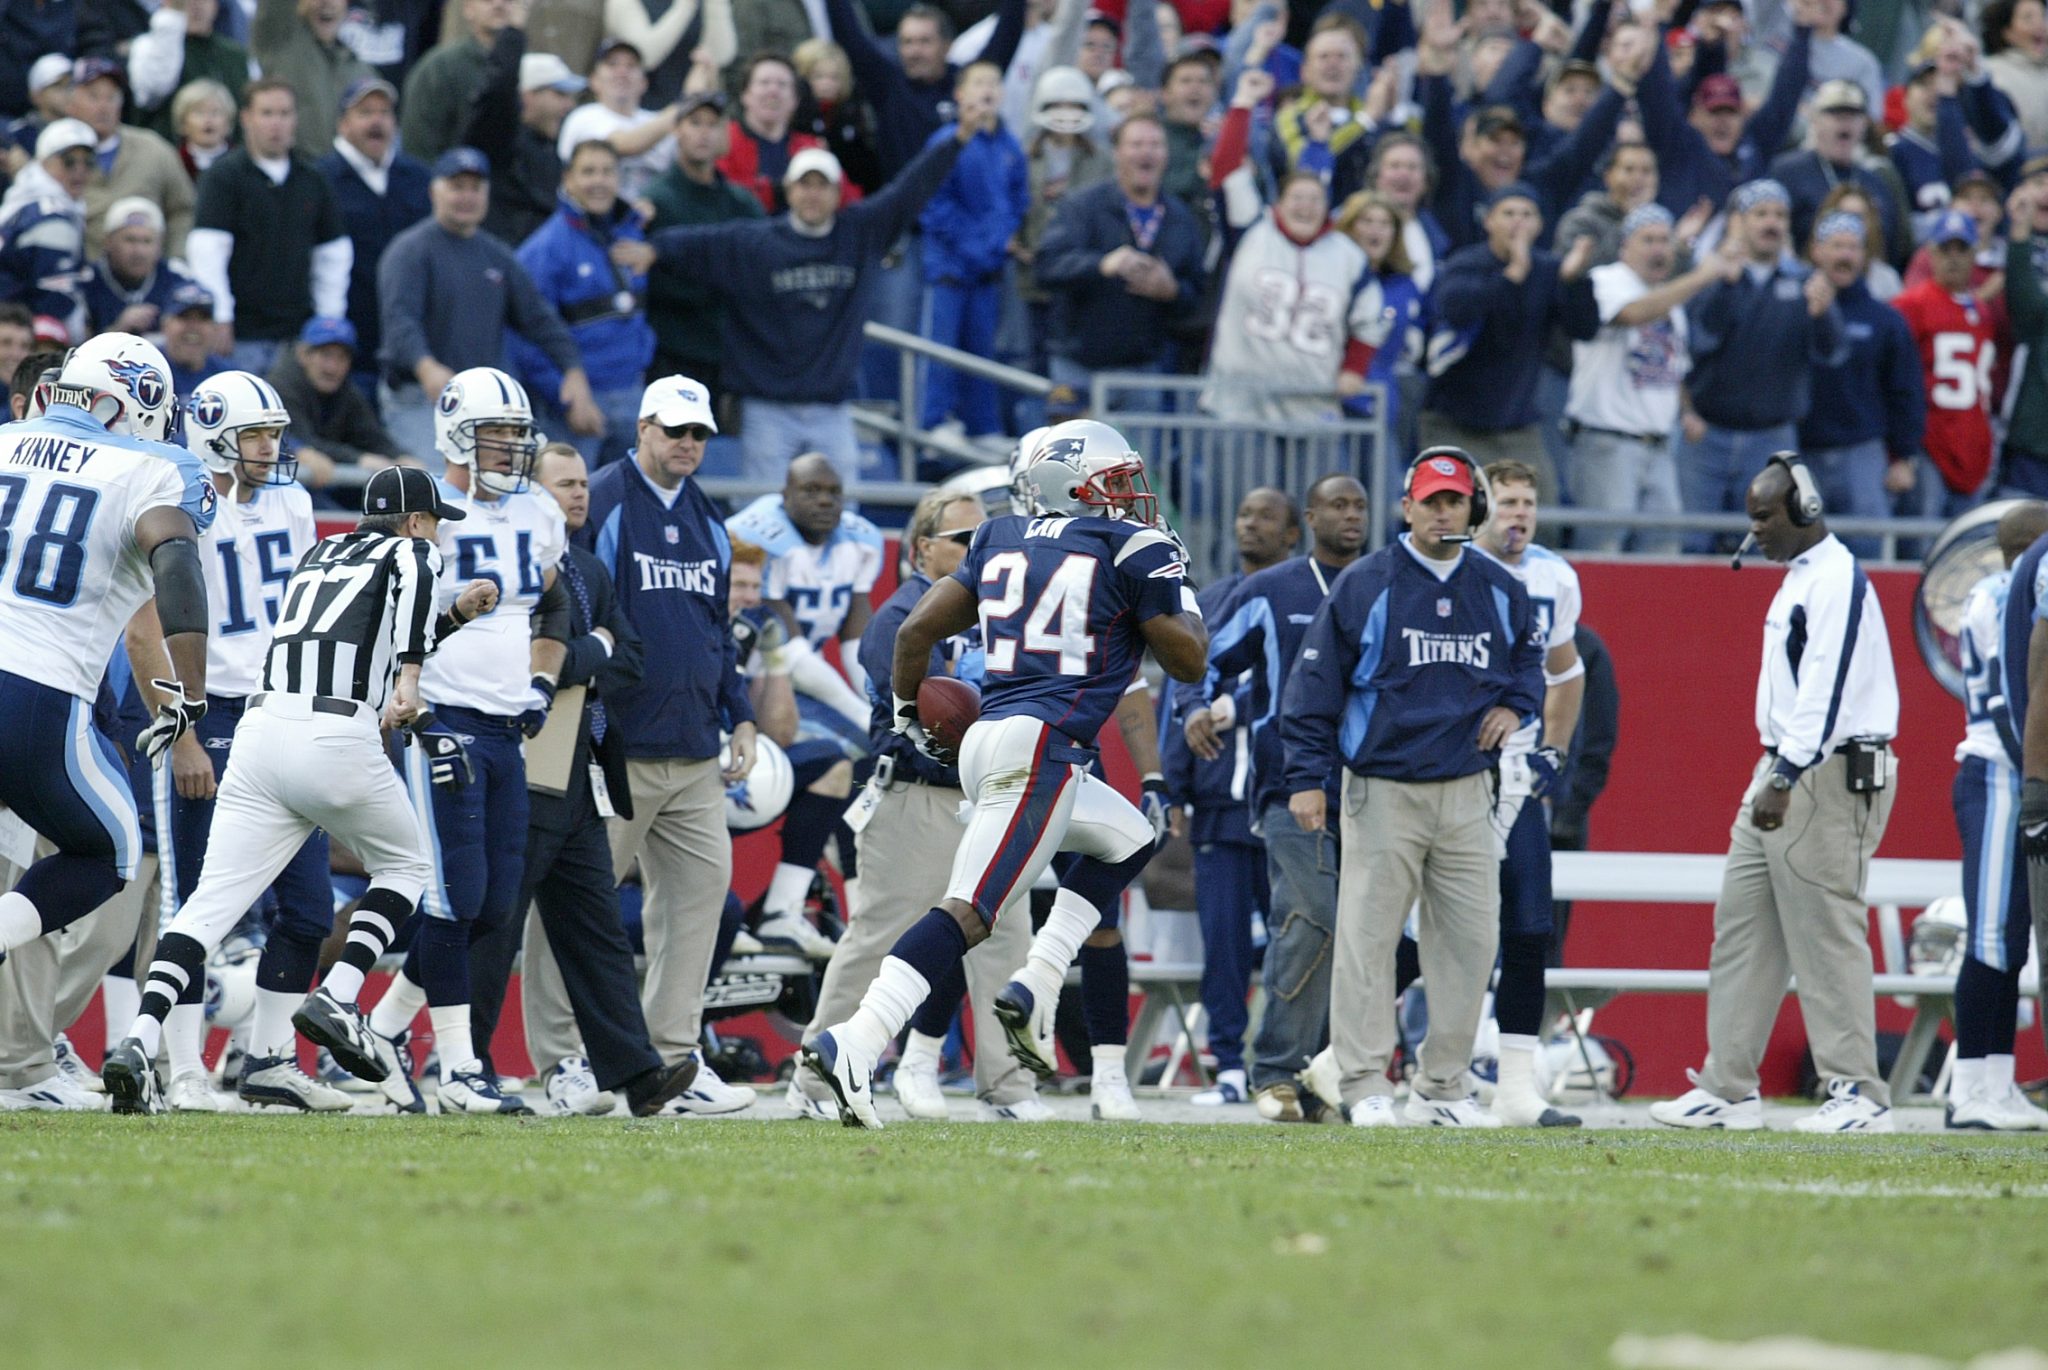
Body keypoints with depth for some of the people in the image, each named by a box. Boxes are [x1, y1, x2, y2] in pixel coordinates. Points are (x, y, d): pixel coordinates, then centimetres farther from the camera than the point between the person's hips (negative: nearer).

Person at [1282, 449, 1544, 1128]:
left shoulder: (1500, 590, 9)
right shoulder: (1364, 585, -4)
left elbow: (1530, 659, 25)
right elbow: (1315, 683, -3)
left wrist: (1514, 706, 3)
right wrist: (1307, 777, -8)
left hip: (1465, 792, 4)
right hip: (1383, 788, -4)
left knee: (1471, 939, 3)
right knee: (1367, 937, -7)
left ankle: (1443, 1086, 12)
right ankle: (1365, 1085, -2)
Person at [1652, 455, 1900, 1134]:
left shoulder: (1836, 578, -14)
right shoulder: (1800, 576, 18)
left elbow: (1827, 687, -22)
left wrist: (1786, 780, -27)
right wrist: (1774, 779, 19)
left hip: (1829, 774, -11)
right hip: (1785, 774, 11)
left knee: (1826, 934, -9)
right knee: (1741, 925, 9)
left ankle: (1858, 1093, -6)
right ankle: (1728, 1089, 12)